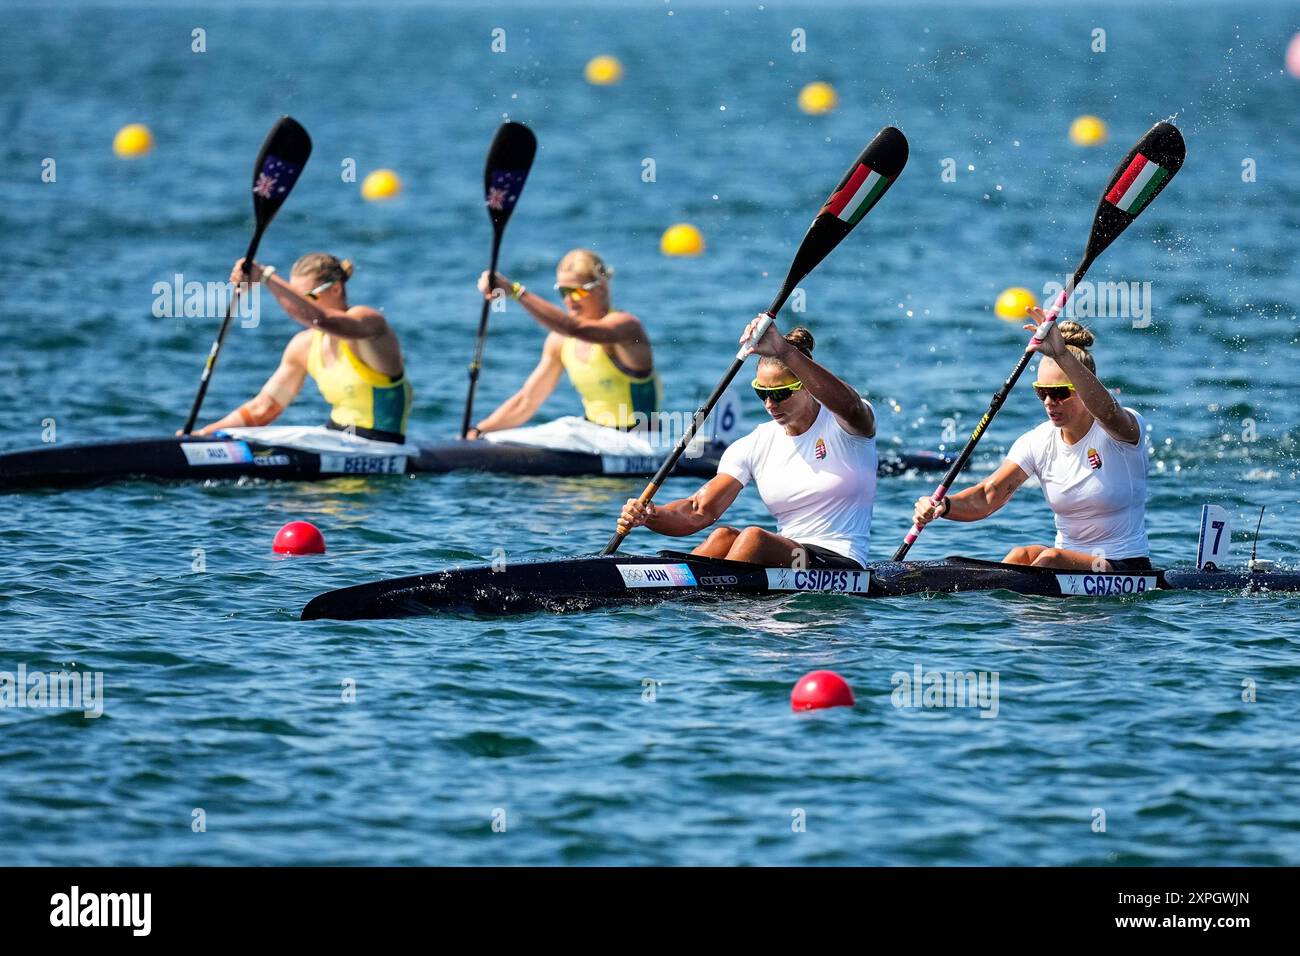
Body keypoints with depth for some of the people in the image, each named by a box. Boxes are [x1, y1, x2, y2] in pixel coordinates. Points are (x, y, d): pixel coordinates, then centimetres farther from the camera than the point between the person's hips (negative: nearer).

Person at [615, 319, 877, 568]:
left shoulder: (847, 425, -3)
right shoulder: (753, 447, 8)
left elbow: (847, 404, -30)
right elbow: (700, 512, -1)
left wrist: (784, 351, -43)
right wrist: (651, 515, -23)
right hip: (788, 559, 4)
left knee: (754, 538, -31)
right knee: (724, 537, -26)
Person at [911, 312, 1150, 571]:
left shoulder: (1125, 427, -11)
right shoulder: (1037, 443, 1)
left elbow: (1107, 412, -37)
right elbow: (986, 497, -9)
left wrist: (1061, 355, -52)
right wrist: (943, 506, -33)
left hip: (1128, 569, -4)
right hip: (1069, 563, 4)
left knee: (1050, 559, -32)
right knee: (1023, 555, -29)